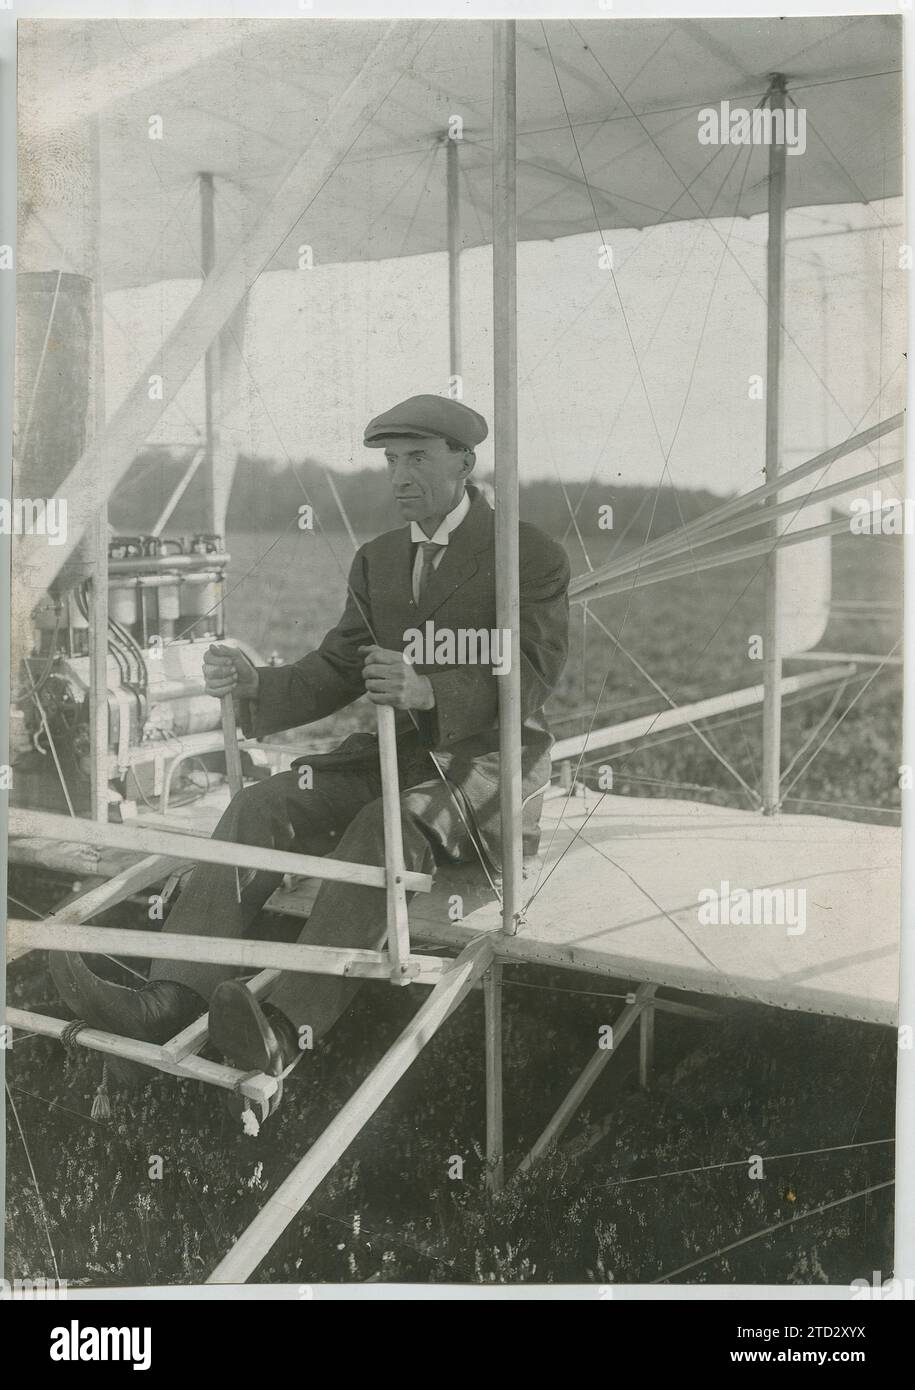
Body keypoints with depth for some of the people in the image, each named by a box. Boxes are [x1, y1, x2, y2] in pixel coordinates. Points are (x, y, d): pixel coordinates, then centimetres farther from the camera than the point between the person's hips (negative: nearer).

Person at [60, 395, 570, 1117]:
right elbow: (336, 670, 10)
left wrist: (428, 692, -33)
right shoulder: (376, 559, 15)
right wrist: (256, 683, -11)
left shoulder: (533, 555, -4)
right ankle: (173, 996, -33)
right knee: (260, 807, -20)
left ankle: (287, 1026, -49)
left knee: (384, 829, -37)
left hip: (487, 759, -6)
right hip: (390, 751, 6)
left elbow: (528, 679, -14)